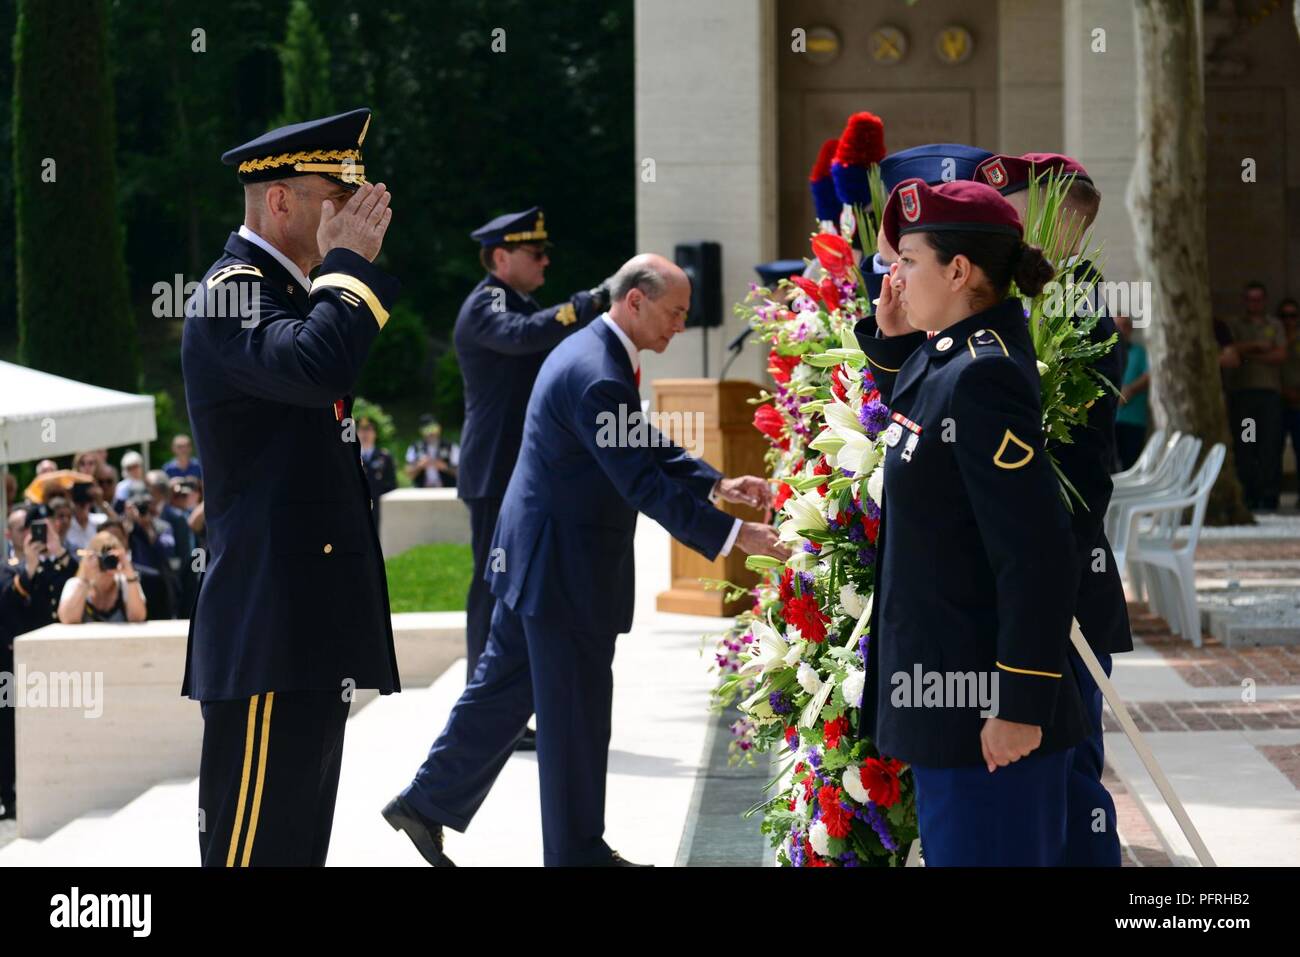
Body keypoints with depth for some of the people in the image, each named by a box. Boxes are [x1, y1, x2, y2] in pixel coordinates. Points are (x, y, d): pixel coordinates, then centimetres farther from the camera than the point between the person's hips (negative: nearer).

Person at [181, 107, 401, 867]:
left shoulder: (283, 292, 19)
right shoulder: (232, 294, -12)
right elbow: (318, 368, -31)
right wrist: (351, 262, -19)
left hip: (312, 628, 11)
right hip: (268, 629, -11)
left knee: (301, 836, 14)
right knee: (258, 840, -8)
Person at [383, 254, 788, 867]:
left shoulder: (590, 352, 10)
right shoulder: (598, 378, -24)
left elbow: (650, 448, 16)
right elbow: (643, 484, -27)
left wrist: (717, 484, 4)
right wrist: (732, 535, -26)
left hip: (537, 558, 10)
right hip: (565, 570, -10)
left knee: (504, 690, 18)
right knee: (576, 715, 2)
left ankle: (427, 803, 26)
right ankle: (577, 851, 13)